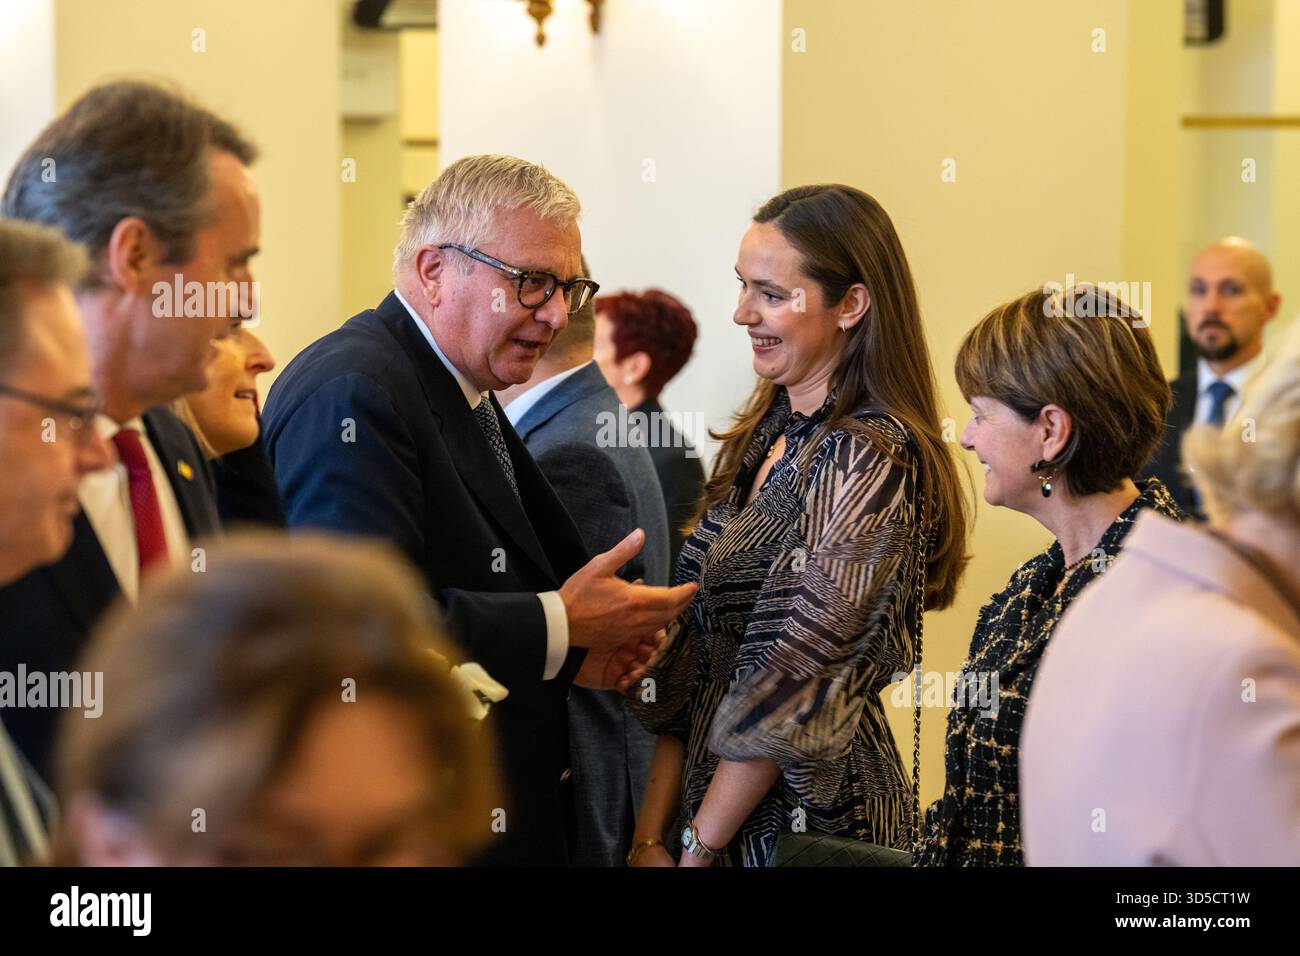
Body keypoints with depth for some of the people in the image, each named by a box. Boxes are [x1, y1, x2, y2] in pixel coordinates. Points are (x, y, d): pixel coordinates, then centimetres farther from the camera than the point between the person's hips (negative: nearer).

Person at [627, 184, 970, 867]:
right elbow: (692, 648, 4)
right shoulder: (764, 437, 7)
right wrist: (650, 836, -3)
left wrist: (696, 848, -14)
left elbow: (789, 685, -19)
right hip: (709, 797, 7)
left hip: (809, 816, -7)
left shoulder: (866, 459, -18)